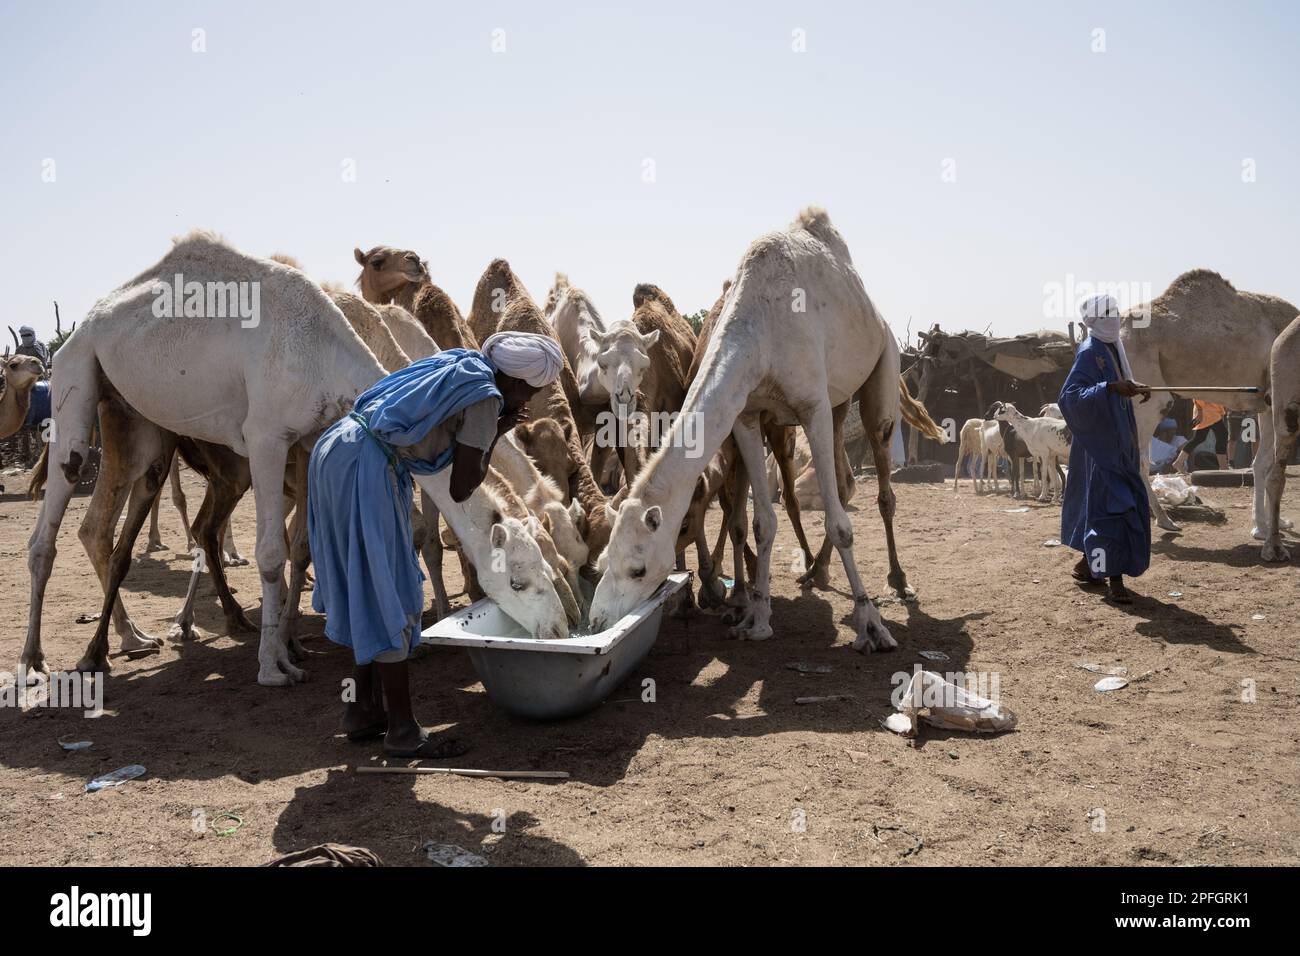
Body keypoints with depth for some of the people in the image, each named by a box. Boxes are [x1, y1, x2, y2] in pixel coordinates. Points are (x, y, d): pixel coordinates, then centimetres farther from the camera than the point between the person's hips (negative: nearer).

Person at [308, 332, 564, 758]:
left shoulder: (457, 365, 18)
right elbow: (461, 488, -7)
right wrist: (495, 435, 5)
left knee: (367, 589, 17)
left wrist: (495, 425, 20)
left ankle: (363, 711, 27)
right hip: (365, 469, -10)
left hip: (334, 450, 10)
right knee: (388, 597, -2)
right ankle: (402, 731, 8)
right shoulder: (485, 398, -7)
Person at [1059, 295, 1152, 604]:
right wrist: (1110, 388, -33)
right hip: (1101, 444, -9)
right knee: (1109, 507, -7)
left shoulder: (1113, 347, 11)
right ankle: (1114, 578, 0)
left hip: (1119, 443, 9)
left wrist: (1134, 388, 6)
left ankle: (1088, 564, 24)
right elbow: (1069, 394, -24)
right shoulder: (1089, 353, -14)